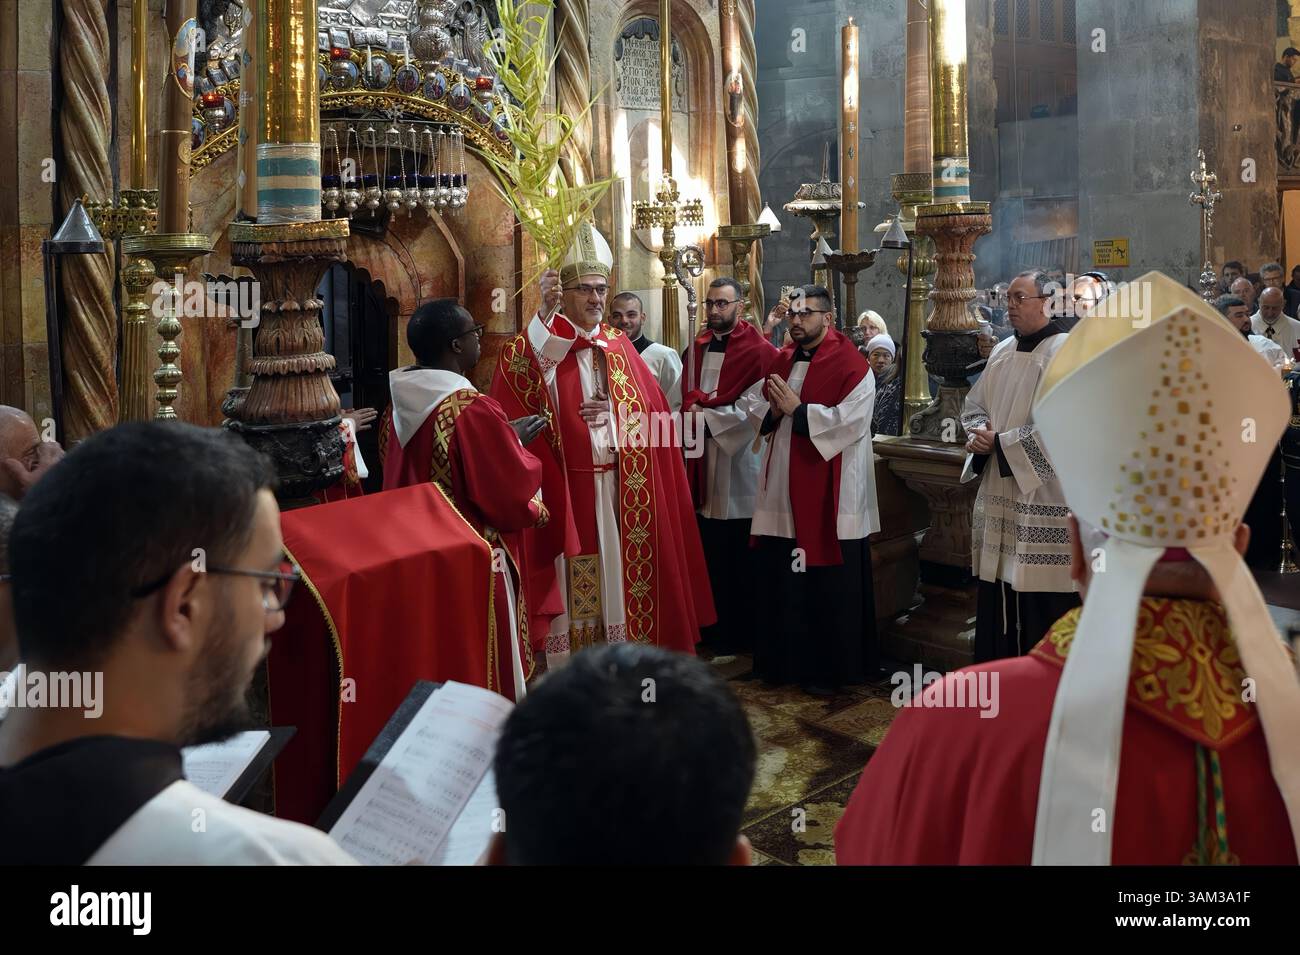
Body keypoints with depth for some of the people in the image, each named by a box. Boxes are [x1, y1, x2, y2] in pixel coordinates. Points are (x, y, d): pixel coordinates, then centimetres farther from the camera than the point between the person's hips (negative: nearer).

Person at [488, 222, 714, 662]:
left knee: (622, 571, 10)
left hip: (621, 486, 5)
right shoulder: (544, 340, -3)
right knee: (574, 581, -2)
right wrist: (544, 312, -34)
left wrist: (615, 411, -8)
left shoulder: (619, 346, 13)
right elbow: (517, 371, -26)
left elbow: (652, 410, 10)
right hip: (568, 485, -5)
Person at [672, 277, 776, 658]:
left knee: (737, 560, 0)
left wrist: (706, 416, -13)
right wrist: (692, 410, -6)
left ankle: (735, 639, 10)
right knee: (707, 555, 9)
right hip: (700, 465, 6)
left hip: (737, 467, -6)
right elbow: (679, 398, 14)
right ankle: (709, 631, 19)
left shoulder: (758, 351, -5)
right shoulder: (697, 349, 15)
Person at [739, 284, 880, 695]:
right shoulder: (781, 360, 12)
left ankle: (829, 669, 16)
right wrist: (772, 411, -7)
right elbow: (753, 402, 15)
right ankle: (786, 658, 26)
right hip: (783, 488, 7)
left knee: (829, 585, 3)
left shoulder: (851, 365, -9)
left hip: (829, 494, -6)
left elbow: (850, 420, -19)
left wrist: (797, 410, -18)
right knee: (783, 579, 12)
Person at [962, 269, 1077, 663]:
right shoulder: (1002, 351, 14)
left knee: (1040, 595, -2)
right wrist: (982, 434, -5)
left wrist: (1001, 442, -15)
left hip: (1042, 496, -7)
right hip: (1000, 493, 8)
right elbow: (974, 406, 17)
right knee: (998, 589, 12)